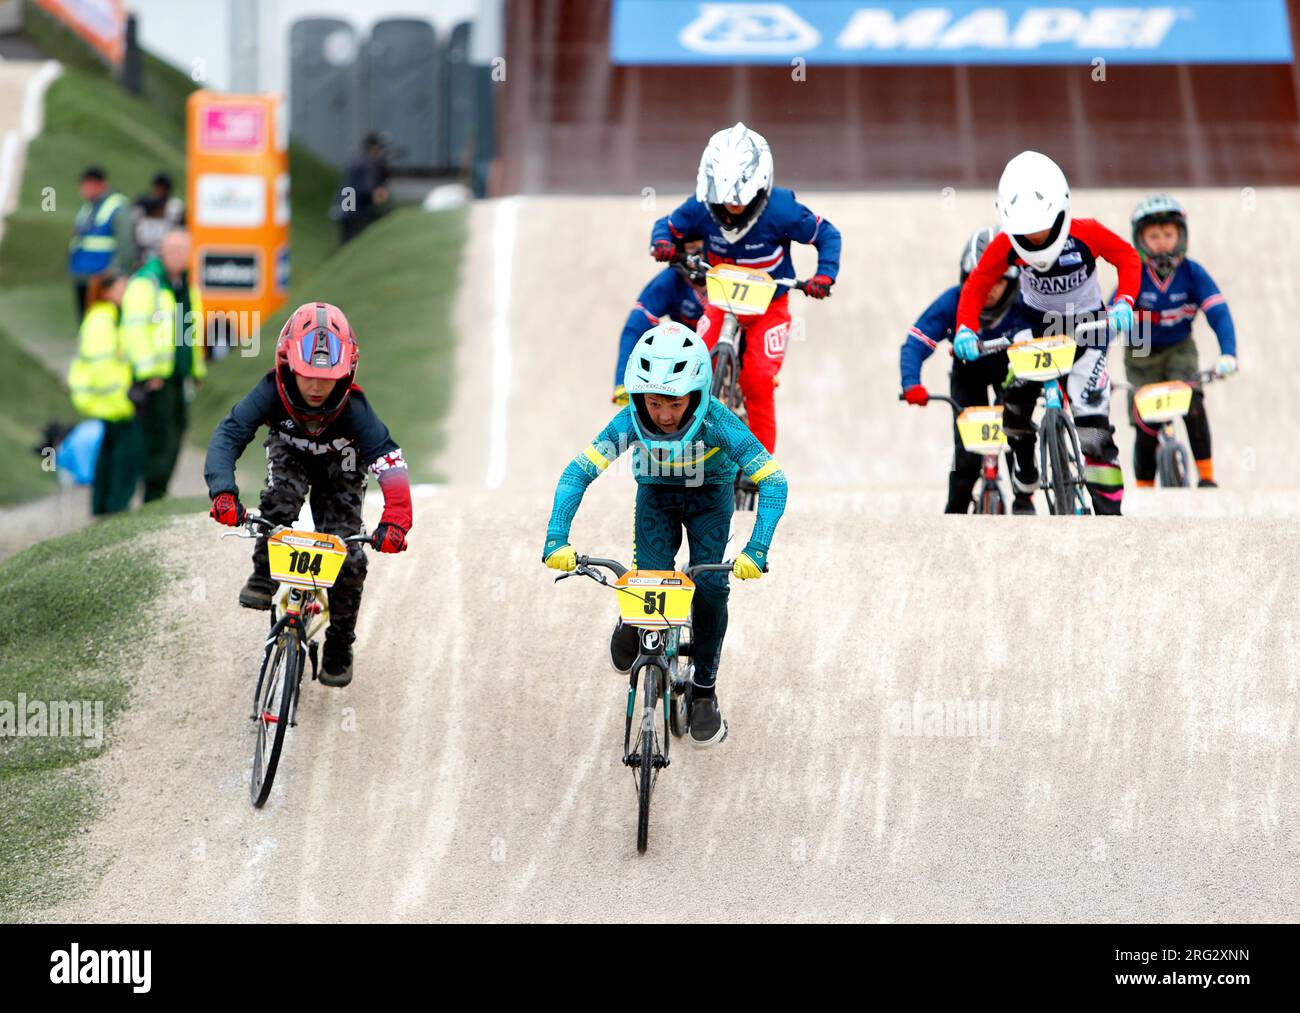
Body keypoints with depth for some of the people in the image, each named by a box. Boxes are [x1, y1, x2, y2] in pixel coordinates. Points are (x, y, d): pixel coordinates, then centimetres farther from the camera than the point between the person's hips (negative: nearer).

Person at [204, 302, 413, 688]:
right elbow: (228, 434, -41)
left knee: (348, 558, -13)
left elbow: (389, 460, -44)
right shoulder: (272, 392, -35)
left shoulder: (352, 407, -37)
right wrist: (223, 492, -58)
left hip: (339, 470, -1)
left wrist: (395, 519, -59)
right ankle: (264, 574, -11)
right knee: (281, 497, -35)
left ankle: (339, 646, 8)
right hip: (290, 454, 1)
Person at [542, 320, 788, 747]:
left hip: (709, 495, -1)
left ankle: (704, 691, 1)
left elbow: (772, 480, -38)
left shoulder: (716, 422, -37)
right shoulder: (631, 421, -33)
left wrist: (756, 549, -49)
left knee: (710, 587, -19)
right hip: (656, 495, 1)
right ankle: (634, 623, 20)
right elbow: (579, 472, -33)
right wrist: (556, 539, -46)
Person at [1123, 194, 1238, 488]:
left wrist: (1228, 354, -40)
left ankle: (1206, 475, -15)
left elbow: (1218, 313, -24)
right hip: (1141, 354, 0)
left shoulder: (1192, 273, -18)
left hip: (1179, 350, 0)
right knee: (1146, 427, -7)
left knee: (1192, 403, -25)